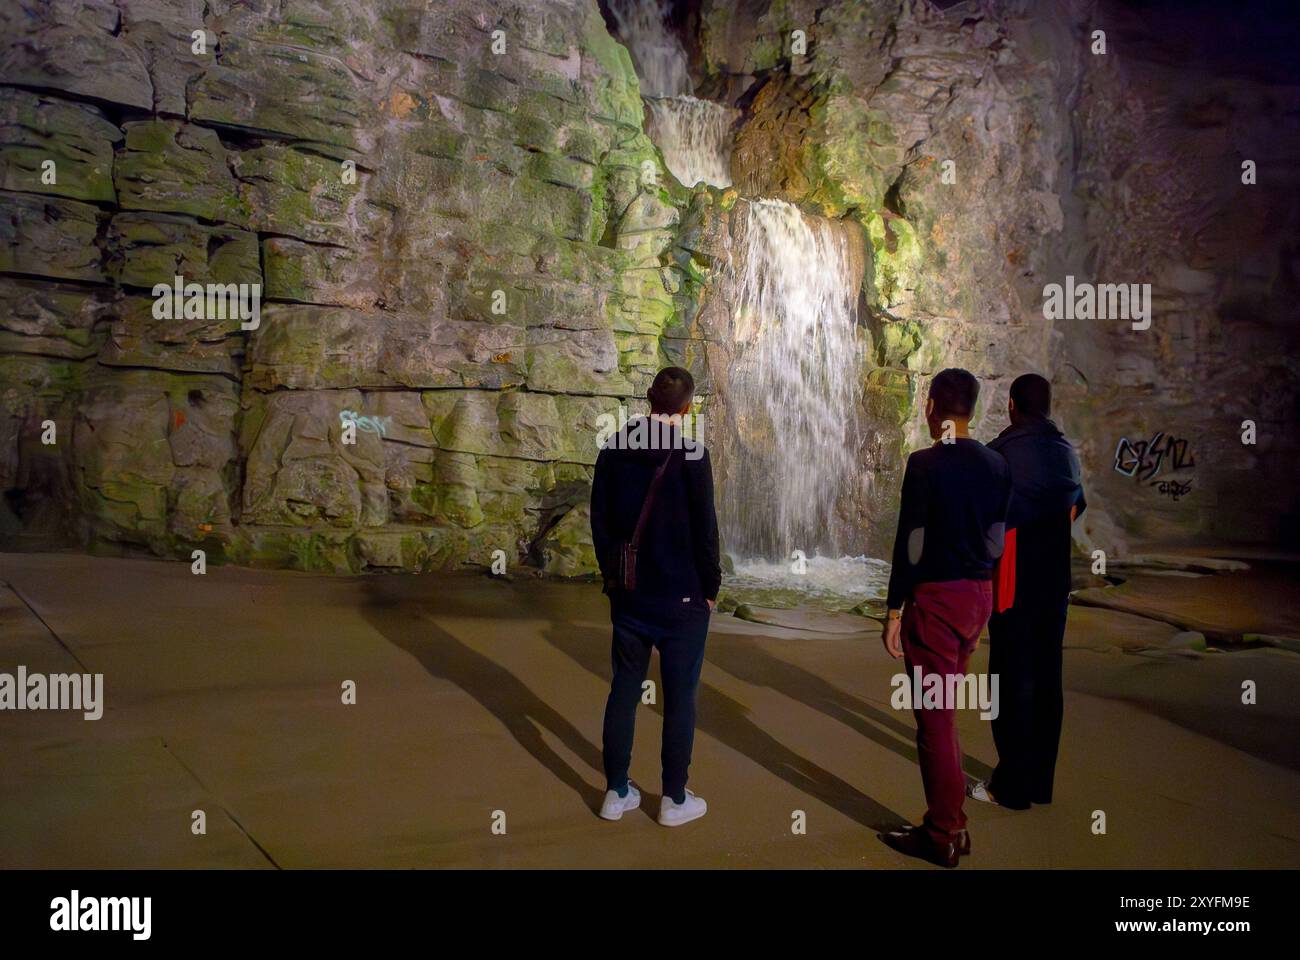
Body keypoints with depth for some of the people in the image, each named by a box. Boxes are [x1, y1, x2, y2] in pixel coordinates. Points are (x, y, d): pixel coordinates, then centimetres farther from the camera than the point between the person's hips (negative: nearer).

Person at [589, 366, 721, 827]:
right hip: (681, 598, -4)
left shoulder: (613, 450, 2)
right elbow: (704, 529, -12)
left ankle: (617, 792, 22)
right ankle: (675, 800, 16)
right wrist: (710, 587, 0)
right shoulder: (691, 454, -13)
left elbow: (599, 520, 6)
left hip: (627, 595, 5)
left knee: (623, 690, 13)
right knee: (679, 697, 7)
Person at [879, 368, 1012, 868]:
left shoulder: (925, 463, -14)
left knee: (935, 715, 1)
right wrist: (981, 601, 18)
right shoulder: (996, 465, 6)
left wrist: (894, 611, -9)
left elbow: (910, 542, -15)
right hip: (978, 594, 7)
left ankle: (944, 836, 10)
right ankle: (948, 819, 29)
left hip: (936, 597, -7)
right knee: (944, 708, 19)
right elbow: (996, 539, 10)